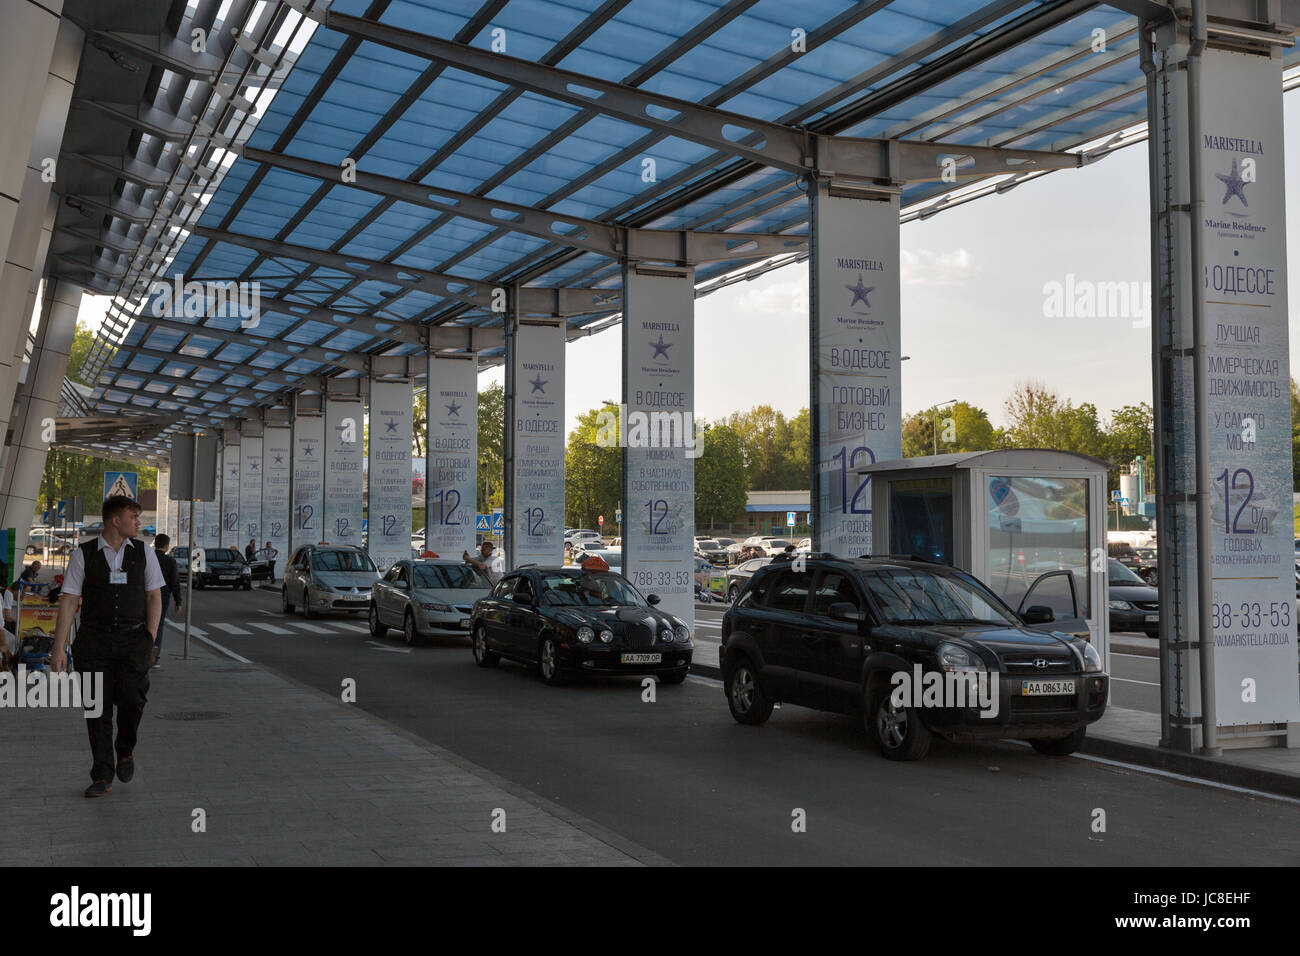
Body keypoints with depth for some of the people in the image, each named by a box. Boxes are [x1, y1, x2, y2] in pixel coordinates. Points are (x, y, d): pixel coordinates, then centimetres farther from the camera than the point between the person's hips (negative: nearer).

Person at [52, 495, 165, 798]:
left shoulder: (144, 553, 6)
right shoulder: (83, 555, 0)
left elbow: (154, 597, 7)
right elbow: (68, 601, -1)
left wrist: (149, 639, -3)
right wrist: (59, 647, -5)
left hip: (133, 639, 1)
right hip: (94, 641, -1)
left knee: (132, 699, -13)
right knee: (97, 708, 1)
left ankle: (125, 750, 18)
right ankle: (102, 778, 12)